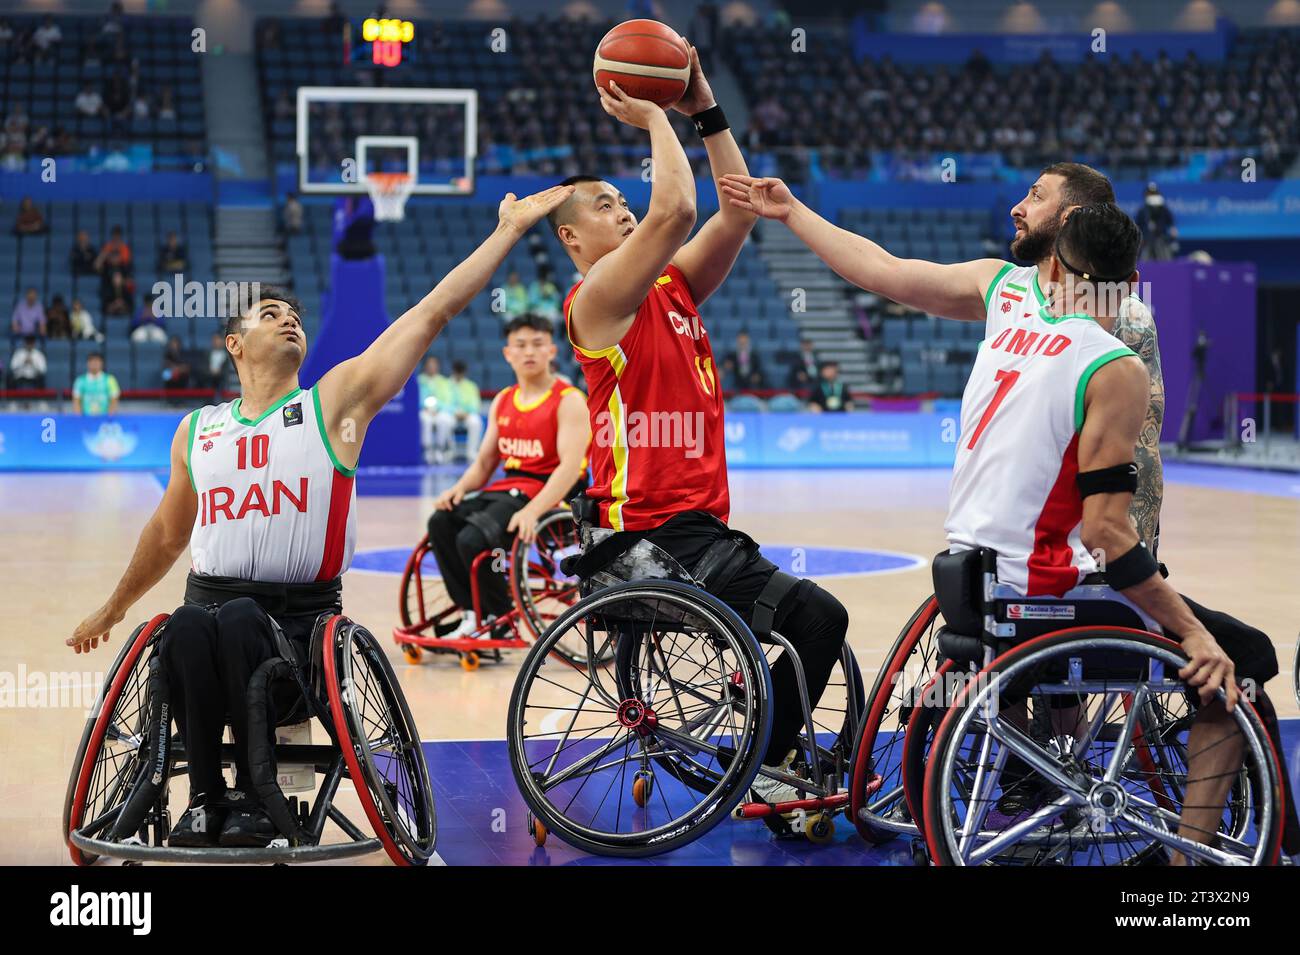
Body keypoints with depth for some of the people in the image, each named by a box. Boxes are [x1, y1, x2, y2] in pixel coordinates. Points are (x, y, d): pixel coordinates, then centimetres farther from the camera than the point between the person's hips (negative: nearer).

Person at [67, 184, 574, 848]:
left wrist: (507, 231, -1)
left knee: (240, 620, -36)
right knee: (187, 631, -35)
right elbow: (168, 533, 31)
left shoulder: (336, 401, 5)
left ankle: (255, 795, -20)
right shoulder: (197, 431, 16)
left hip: (301, 614, -2)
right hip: (211, 596, 2)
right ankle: (205, 796, -19)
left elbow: (433, 314, 1)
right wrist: (112, 610, 39)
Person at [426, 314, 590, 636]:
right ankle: (471, 613, -8)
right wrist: (460, 488, -7)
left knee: (473, 539, -27)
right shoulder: (502, 402, 15)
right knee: (441, 522, -16)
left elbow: (570, 466, -20)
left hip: (548, 494, -7)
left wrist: (533, 511, -34)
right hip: (507, 489, 7)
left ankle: (499, 621, -6)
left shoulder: (569, 401, -8)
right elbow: (484, 461, 17)